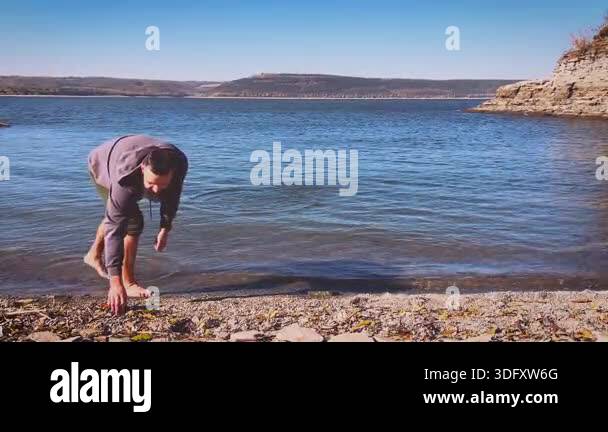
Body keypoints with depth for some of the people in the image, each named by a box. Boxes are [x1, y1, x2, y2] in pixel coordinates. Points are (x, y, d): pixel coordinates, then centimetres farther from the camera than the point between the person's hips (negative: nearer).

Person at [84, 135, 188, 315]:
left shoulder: (179, 164, -37)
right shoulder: (125, 181, -49)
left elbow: (172, 195, -13)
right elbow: (114, 229, -49)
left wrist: (165, 229, -7)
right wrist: (115, 283, -52)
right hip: (102, 166, -6)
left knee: (116, 214, 25)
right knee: (133, 221, -20)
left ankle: (94, 255, 51)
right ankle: (128, 282, -8)